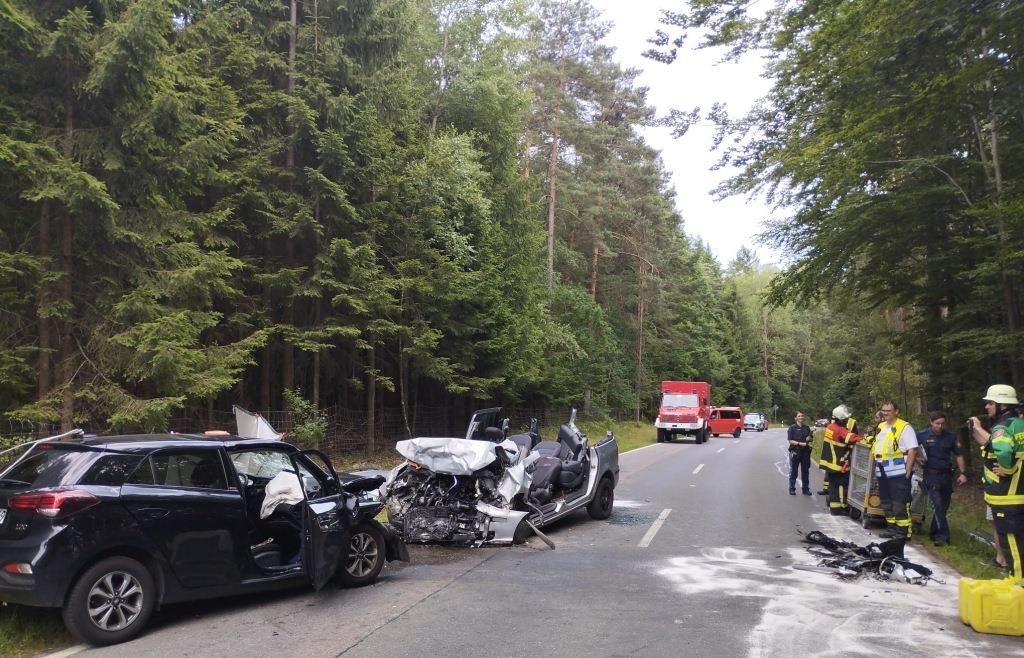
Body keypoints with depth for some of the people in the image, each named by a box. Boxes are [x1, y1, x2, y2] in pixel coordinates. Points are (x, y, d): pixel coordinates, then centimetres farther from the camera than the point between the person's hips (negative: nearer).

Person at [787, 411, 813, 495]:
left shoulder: (807, 428, 9)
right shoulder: (792, 428, -4)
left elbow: (809, 439, 17)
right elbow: (790, 441, -8)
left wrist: (809, 439, -6)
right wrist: (800, 443, -20)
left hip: (805, 451, 4)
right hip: (795, 452, -4)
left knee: (805, 471, 9)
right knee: (793, 471, 3)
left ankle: (806, 489, 18)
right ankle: (792, 489, 10)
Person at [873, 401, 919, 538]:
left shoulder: (904, 427, -10)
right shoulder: (880, 427, 15)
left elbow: (912, 451, -15)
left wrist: (907, 472, -17)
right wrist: (876, 466, 17)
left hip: (898, 473, -8)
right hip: (883, 474, 8)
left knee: (900, 504, -5)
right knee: (886, 503, 15)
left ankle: (903, 531, 2)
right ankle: (891, 527, 25)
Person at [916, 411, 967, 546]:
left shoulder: (950, 436, 6)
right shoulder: (922, 435, -4)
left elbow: (958, 455, 12)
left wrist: (962, 473, 5)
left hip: (946, 475, 4)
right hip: (931, 475, -4)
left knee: (943, 506, 8)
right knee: (937, 505, -14)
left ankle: (934, 533, 22)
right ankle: (943, 536, -15)